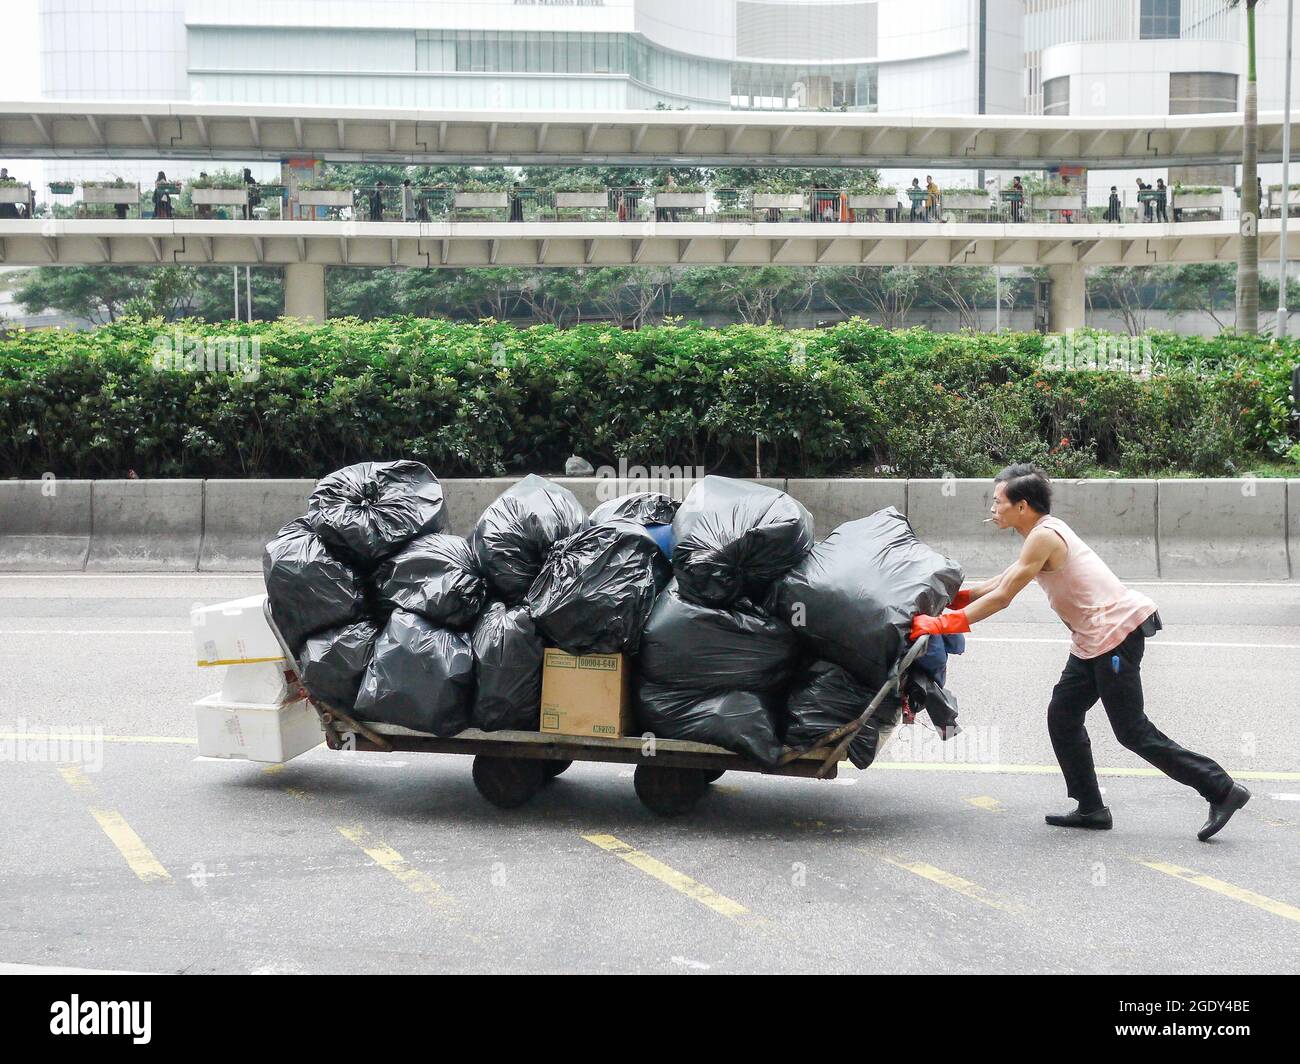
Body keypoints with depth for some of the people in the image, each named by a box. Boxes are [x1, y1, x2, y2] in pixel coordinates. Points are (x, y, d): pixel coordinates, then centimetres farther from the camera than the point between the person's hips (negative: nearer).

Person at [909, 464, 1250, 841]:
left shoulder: (1043, 537, -16)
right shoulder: (1045, 533, 14)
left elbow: (1001, 597, -17)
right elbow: (1002, 582, 23)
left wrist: (943, 624, -13)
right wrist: (954, 597, 18)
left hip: (1117, 631, -10)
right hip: (1093, 640, 10)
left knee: (1132, 730, -7)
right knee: (1063, 717, 11)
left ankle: (1221, 790, -3)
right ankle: (1090, 808, 14)